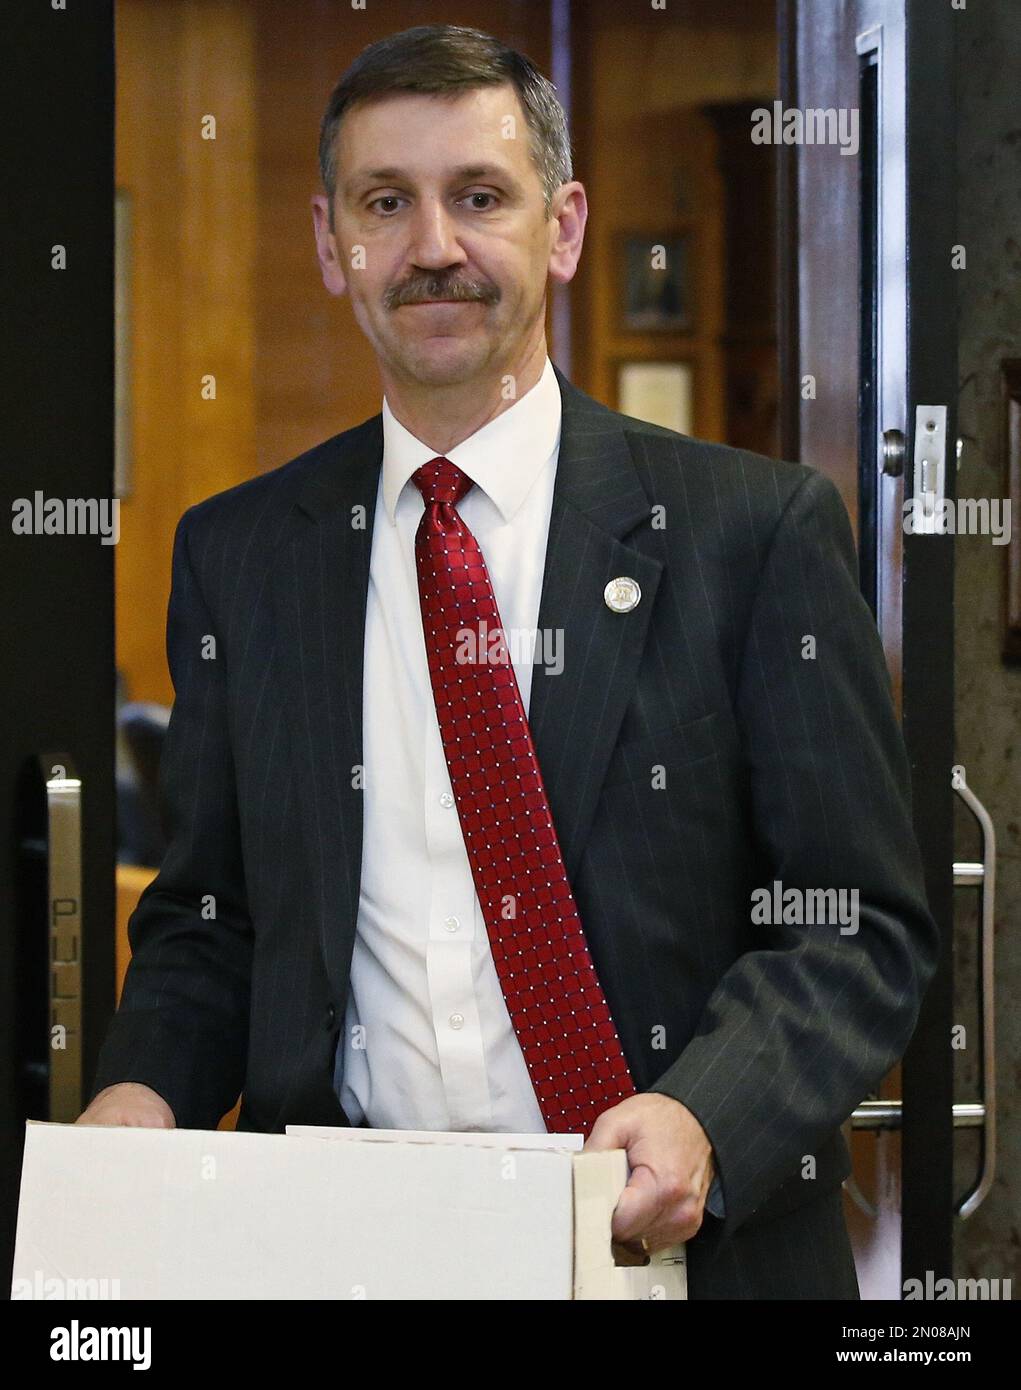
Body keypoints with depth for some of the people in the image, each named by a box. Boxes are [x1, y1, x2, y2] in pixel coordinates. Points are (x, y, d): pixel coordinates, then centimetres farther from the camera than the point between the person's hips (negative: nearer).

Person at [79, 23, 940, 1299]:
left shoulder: (758, 531, -4)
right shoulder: (237, 558, 7)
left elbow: (858, 923, -5)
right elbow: (207, 917, 12)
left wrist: (705, 1120, -22)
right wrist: (142, 1090, -8)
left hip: (681, 1241, -2)